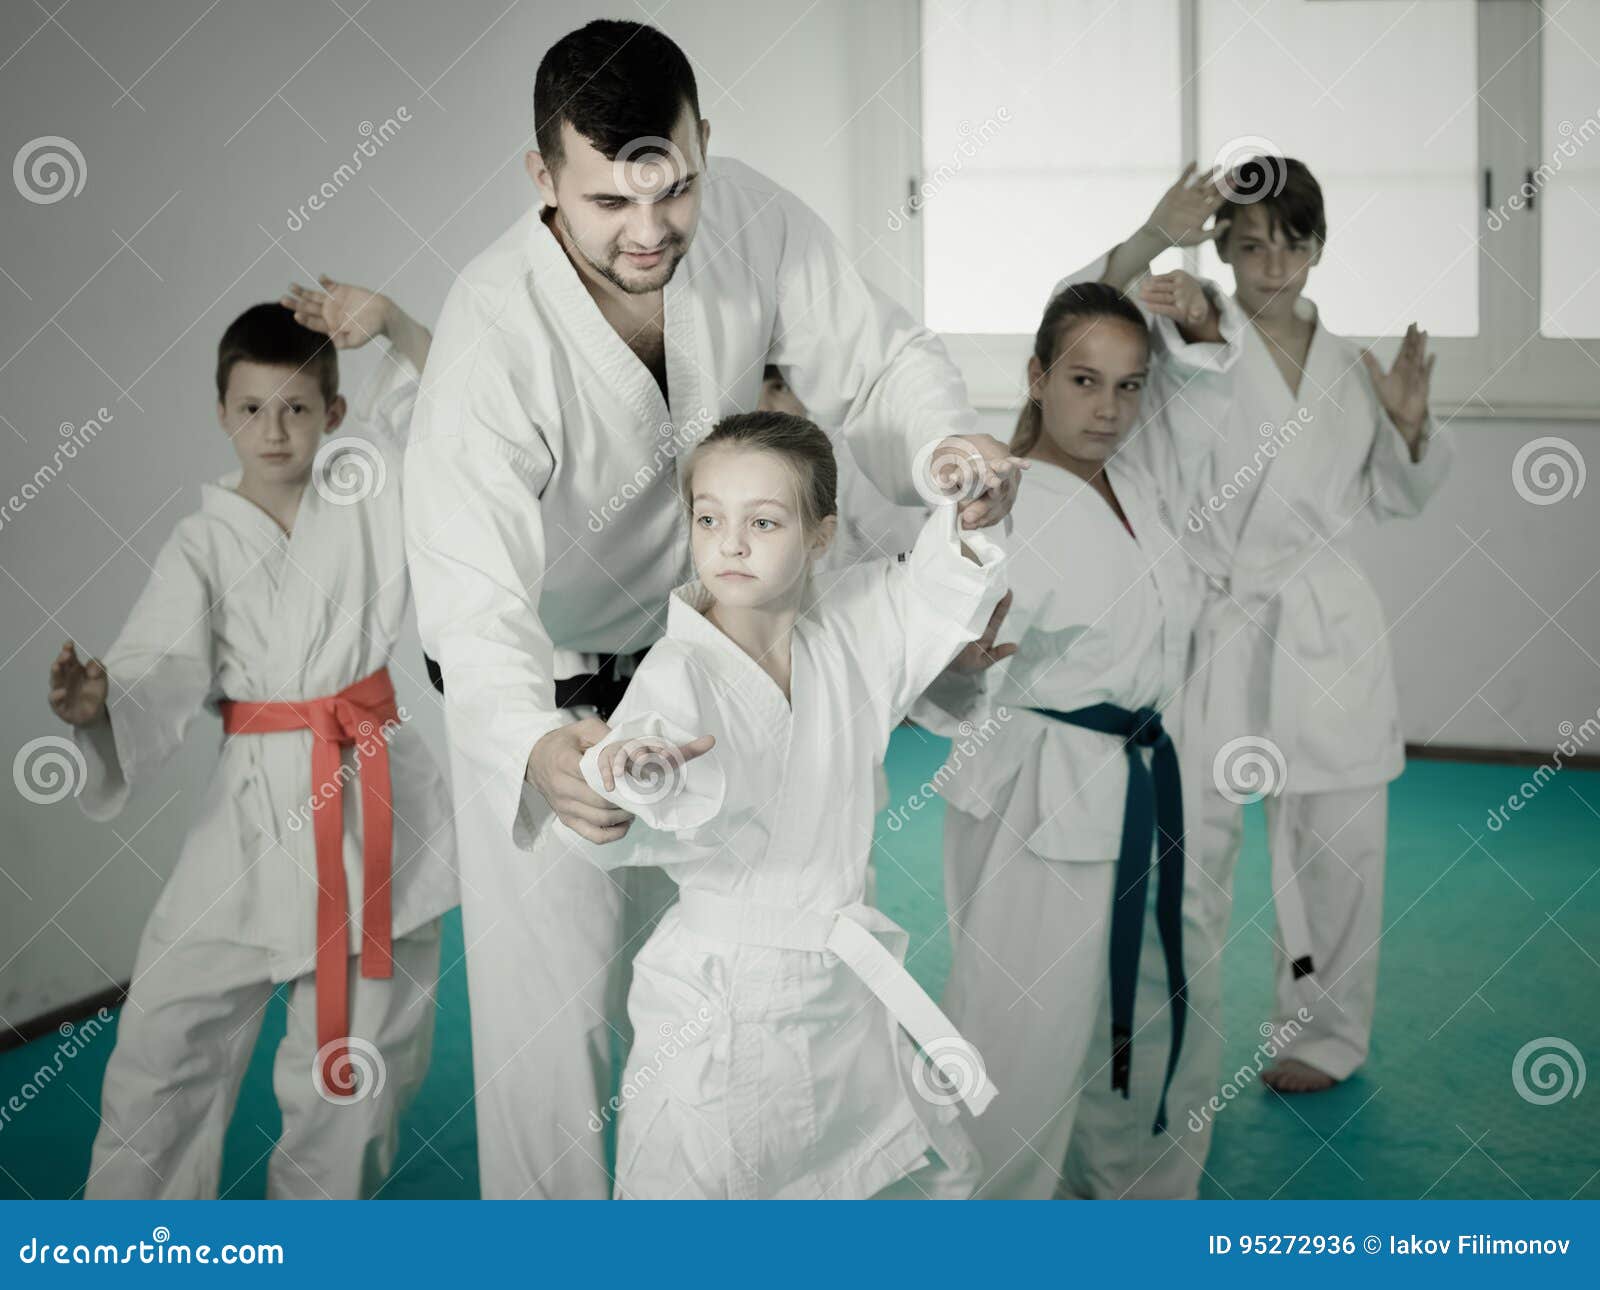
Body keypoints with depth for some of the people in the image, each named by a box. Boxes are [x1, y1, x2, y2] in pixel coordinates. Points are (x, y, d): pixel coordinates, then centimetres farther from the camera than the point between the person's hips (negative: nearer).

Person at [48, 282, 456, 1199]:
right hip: (254, 805, 0)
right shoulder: (203, 545, 2)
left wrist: (392, 325, -25)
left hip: (375, 798, 1)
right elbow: (164, 673, -10)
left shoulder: (366, 492, 5)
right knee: (170, 1034, 0)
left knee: (361, 1049, 9)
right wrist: (100, 704, -33)